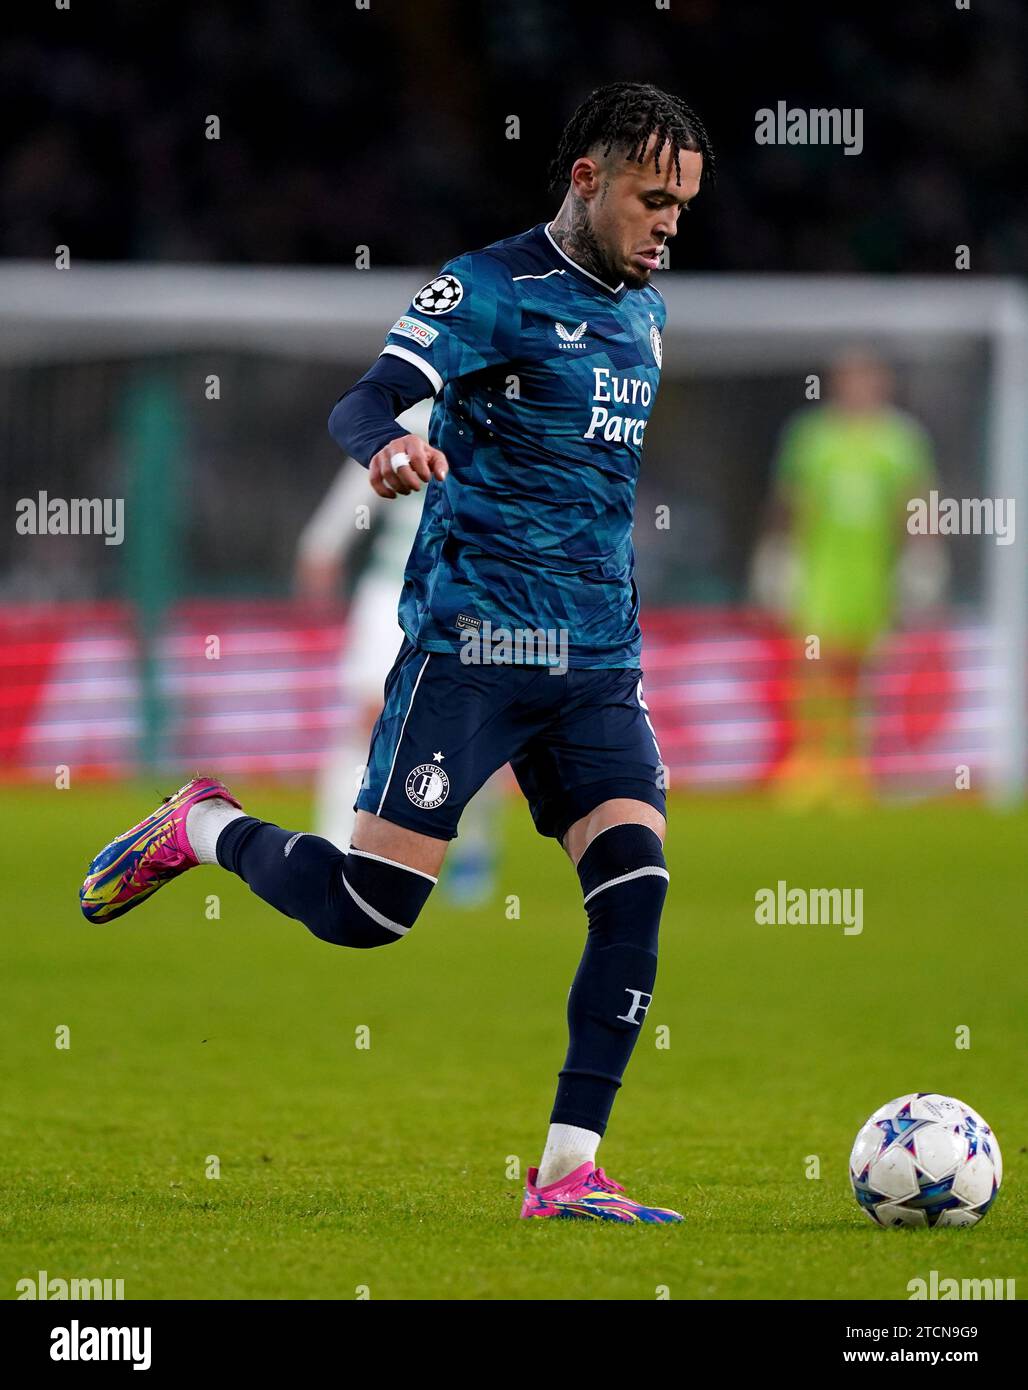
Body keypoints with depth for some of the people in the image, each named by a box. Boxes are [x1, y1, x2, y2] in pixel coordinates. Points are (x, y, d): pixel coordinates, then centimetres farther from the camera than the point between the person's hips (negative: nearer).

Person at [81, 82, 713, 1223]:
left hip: (596, 660, 7)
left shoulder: (644, 312, 17)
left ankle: (567, 1173, -8)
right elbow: (364, 400, -20)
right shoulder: (493, 287, -7)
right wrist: (386, 445, -44)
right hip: (473, 636, -6)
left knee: (636, 889, -11)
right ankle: (201, 829, 20)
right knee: (367, 909, -10)